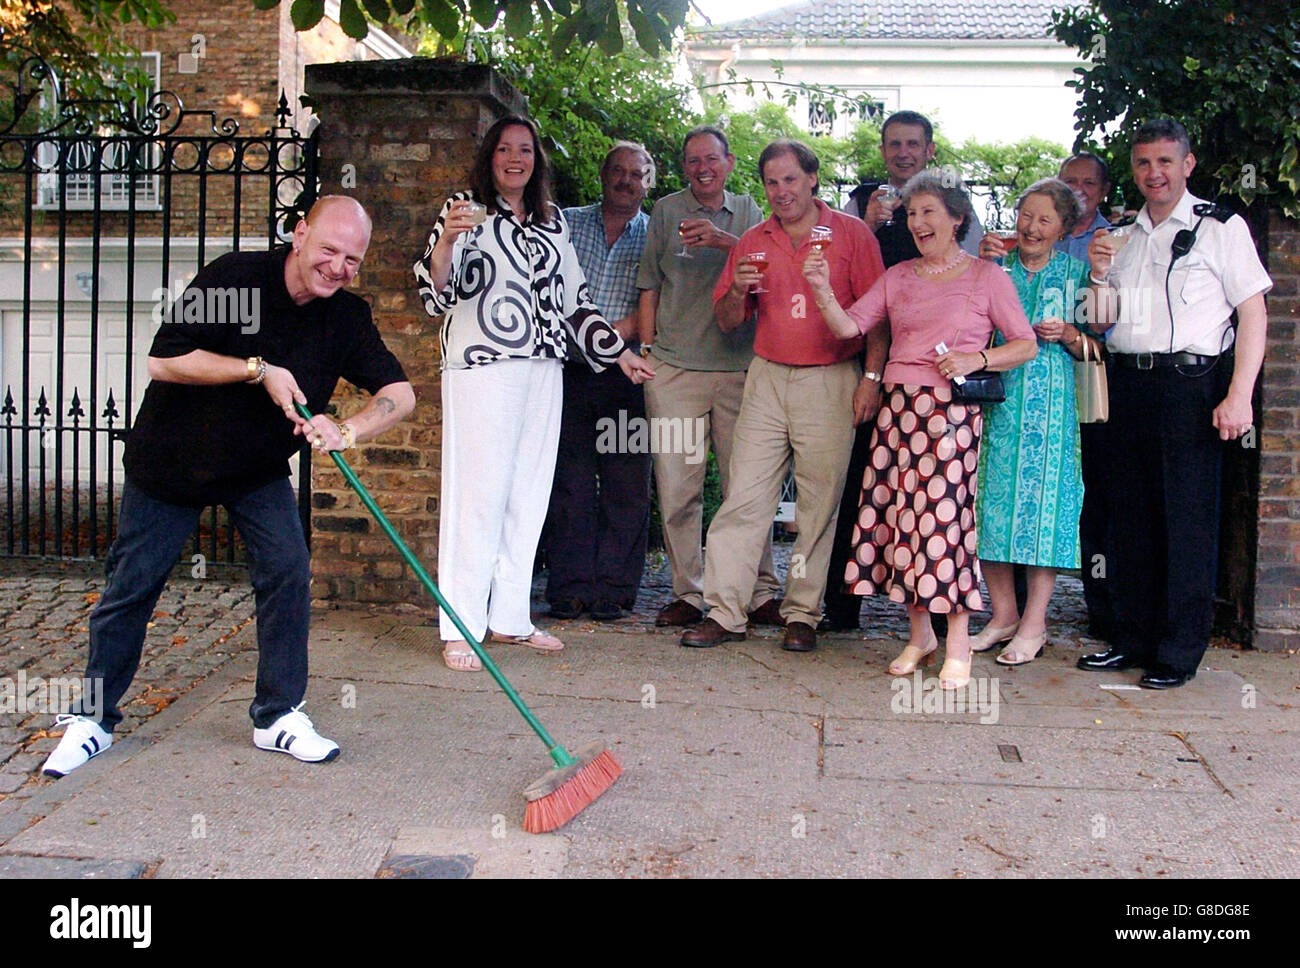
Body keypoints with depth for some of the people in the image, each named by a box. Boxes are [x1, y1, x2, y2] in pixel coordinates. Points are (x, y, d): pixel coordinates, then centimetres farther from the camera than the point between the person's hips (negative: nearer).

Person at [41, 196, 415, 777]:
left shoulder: (346, 316, -10)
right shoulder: (234, 277, -22)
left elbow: (399, 393, -16)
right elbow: (163, 361, -22)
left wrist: (346, 432, -35)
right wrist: (258, 369, -29)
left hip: (259, 470, 3)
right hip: (170, 460, -2)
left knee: (288, 570, -14)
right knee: (132, 585, 5)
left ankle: (277, 716, 1)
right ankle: (92, 719, 22)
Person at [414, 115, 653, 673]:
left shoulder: (553, 221, 18)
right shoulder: (467, 211, 1)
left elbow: (574, 299, 23)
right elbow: (435, 291, -10)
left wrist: (620, 352, 19)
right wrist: (446, 240, -28)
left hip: (542, 370, 6)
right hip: (481, 369, -6)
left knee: (529, 493, 7)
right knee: (478, 495, -8)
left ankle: (510, 617, 17)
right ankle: (461, 628, -2)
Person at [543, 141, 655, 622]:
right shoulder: (567, 223, 14)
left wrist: (618, 331, -15)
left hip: (628, 375, -1)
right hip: (571, 370, 1)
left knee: (626, 484, 0)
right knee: (569, 481, 1)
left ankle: (614, 588, 8)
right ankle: (569, 587, 8)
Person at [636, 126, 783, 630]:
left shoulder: (748, 211, 15)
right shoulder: (666, 211, 13)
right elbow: (650, 287, 14)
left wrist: (724, 241, -18)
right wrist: (646, 353, 8)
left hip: (739, 366, 0)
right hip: (675, 368, 0)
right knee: (676, 488, -2)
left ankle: (760, 593, 8)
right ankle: (687, 593, 9)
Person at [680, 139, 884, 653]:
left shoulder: (851, 233, 3)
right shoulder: (752, 242, 12)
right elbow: (727, 321, 15)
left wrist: (872, 378, -9)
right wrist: (737, 292, -6)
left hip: (830, 381, -2)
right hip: (768, 378, 3)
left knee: (819, 504, 0)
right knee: (743, 497, -3)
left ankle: (803, 614, 9)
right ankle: (724, 612, 1)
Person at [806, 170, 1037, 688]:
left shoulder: (987, 277, 5)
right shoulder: (897, 277, 16)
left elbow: (1026, 345, 5)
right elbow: (850, 326, 5)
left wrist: (975, 359, -10)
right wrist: (823, 291, -11)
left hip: (951, 409, -4)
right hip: (899, 406, 4)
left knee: (944, 513, -9)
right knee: (898, 511, 2)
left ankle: (958, 645, 2)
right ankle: (919, 633, 17)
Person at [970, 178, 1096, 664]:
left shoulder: (1077, 272, 8)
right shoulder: (996, 265, 12)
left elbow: (1096, 350, 8)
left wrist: (1068, 334, -11)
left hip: (1053, 404, -2)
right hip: (995, 400, 2)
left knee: (1044, 498, -3)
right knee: (993, 496, 1)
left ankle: (1034, 624, 5)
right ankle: (1003, 613, 15)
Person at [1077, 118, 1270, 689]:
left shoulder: (1220, 227, 1)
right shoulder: (1122, 235, 17)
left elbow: (1252, 311, -4)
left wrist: (1239, 396, -13)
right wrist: (1100, 273, -1)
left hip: (1191, 385, -5)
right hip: (1128, 384, 5)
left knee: (1187, 518, -3)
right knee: (1132, 517, 10)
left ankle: (1179, 652, 6)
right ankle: (1133, 639, 20)